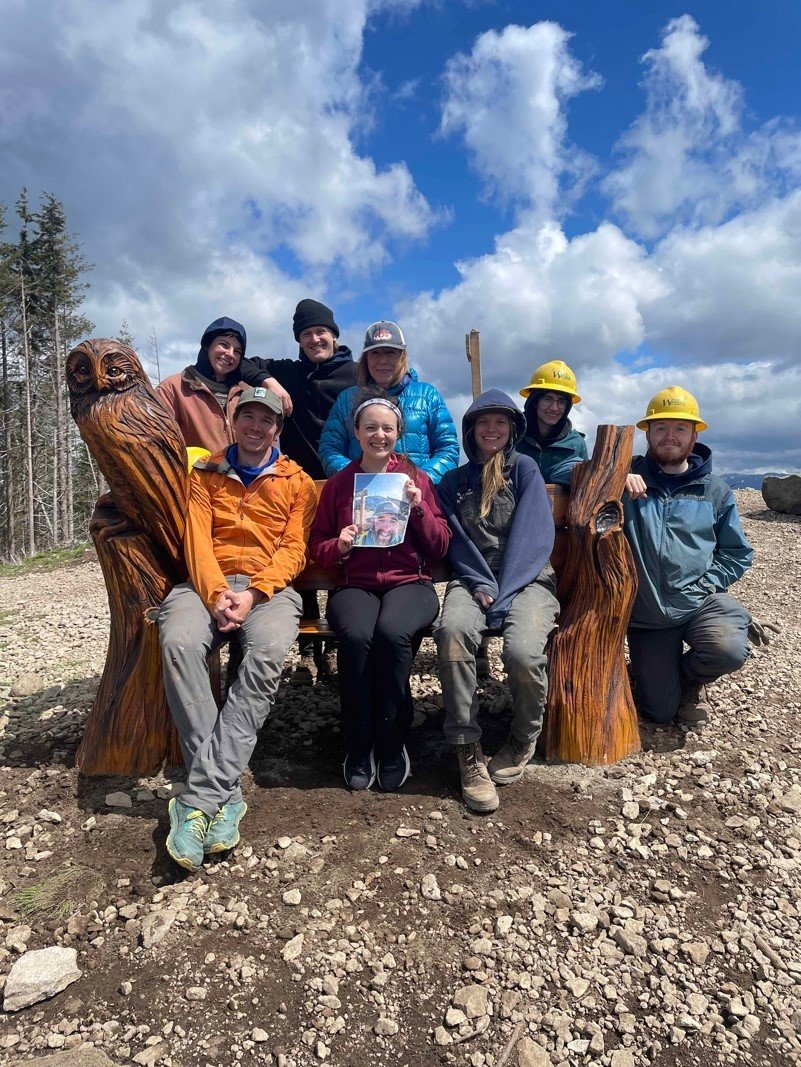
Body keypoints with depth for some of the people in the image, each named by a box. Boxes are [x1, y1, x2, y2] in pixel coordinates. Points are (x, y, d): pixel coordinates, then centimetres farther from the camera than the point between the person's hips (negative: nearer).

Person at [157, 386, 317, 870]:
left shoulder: (297, 481, 15)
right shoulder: (206, 475, 19)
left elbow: (295, 548, 3)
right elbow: (197, 539, 6)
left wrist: (254, 593, -14)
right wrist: (216, 594, -13)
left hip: (270, 586, -1)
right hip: (208, 582, 2)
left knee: (269, 651, -35)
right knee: (179, 642, -33)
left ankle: (200, 798, -31)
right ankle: (224, 794, -28)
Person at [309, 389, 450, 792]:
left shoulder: (415, 478, 11)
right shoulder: (338, 483, 13)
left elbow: (439, 548, 8)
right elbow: (317, 546, 15)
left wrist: (419, 508, -8)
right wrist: (339, 546, -7)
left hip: (409, 580, 0)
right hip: (355, 584, 1)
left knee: (392, 632, -34)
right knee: (356, 637, -32)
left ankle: (391, 745, -12)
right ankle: (358, 747, -10)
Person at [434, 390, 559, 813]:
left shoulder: (524, 469, 8)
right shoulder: (454, 481, 17)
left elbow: (534, 535, -3)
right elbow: (457, 543, 8)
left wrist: (503, 592, -14)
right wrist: (481, 585, -11)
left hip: (528, 579, -2)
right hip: (473, 580, 2)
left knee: (523, 650, -31)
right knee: (452, 628, -33)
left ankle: (523, 740, 1)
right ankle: (467, 751, -22)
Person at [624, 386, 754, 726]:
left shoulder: (715, 490, 4)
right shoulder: (630, 480, 0)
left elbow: (738, 553, 7)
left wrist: (704, 584, -8)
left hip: (701, 601, 1)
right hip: (646, 612, 0)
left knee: (729, 650, -32)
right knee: (659, 712, 2)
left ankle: (691, 677, 5)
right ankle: (657, 671, 39)